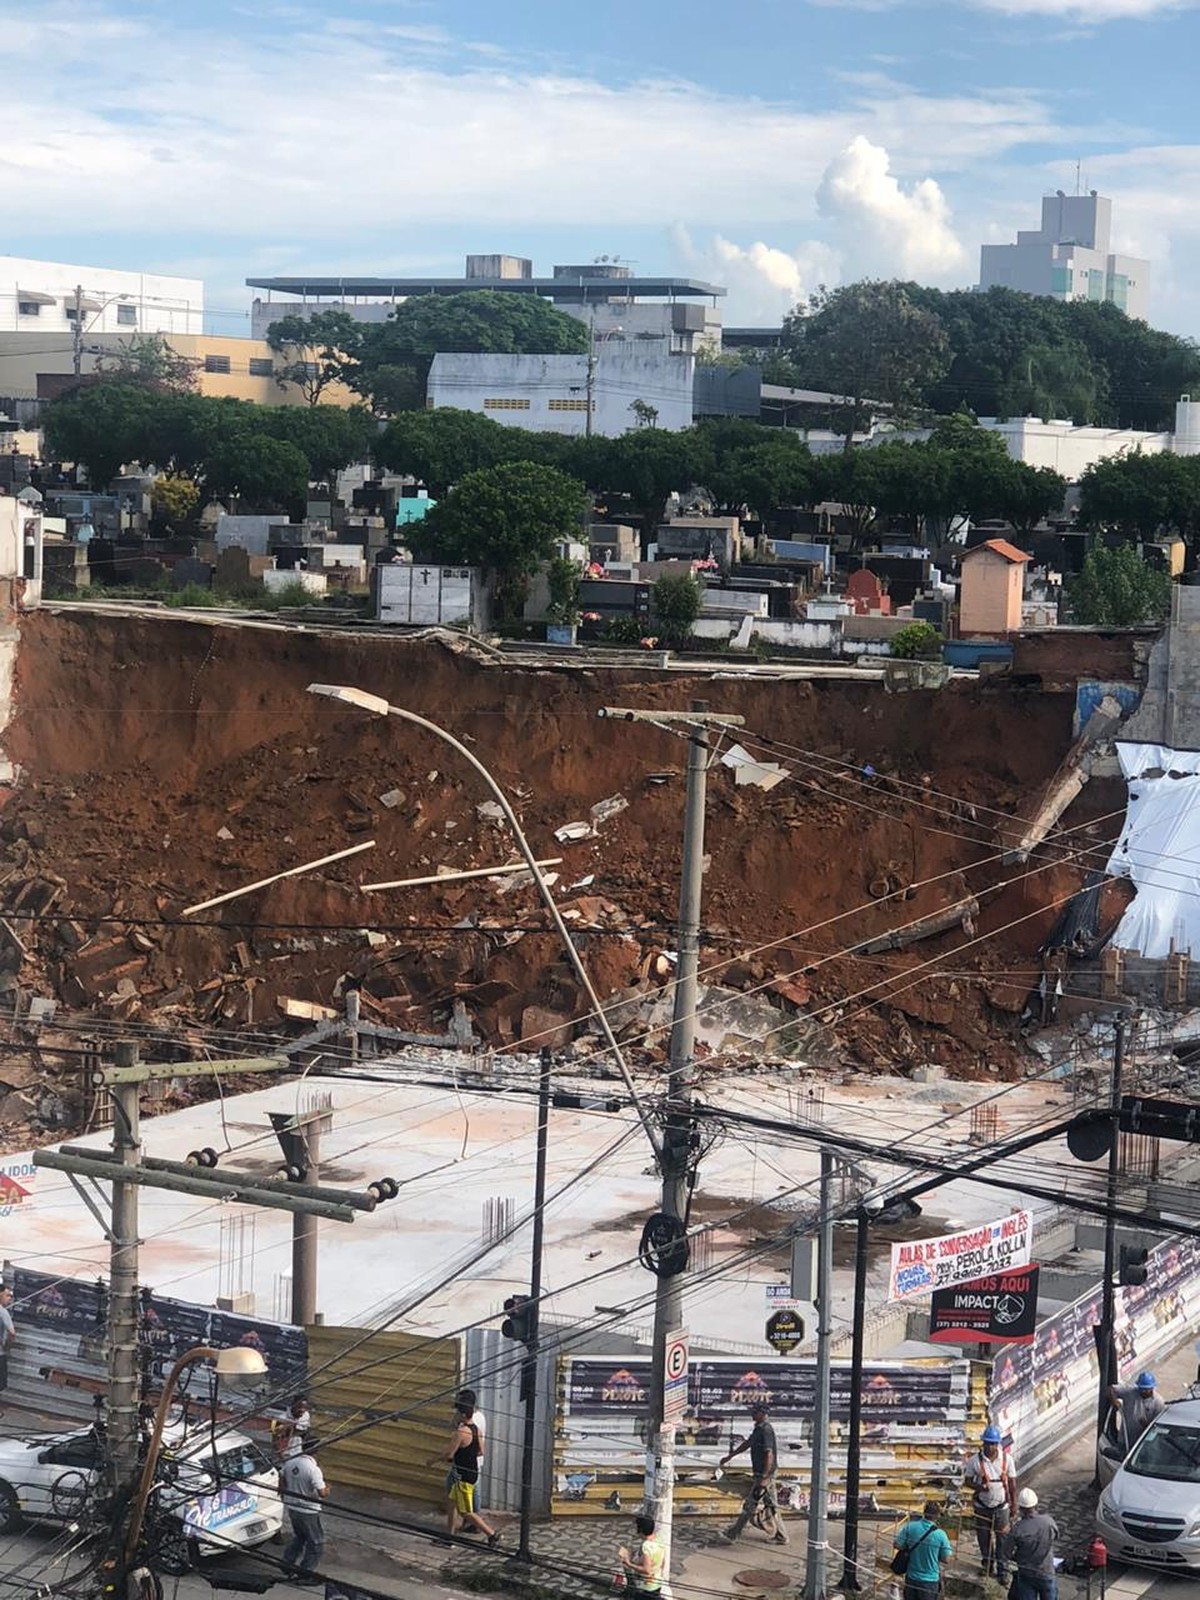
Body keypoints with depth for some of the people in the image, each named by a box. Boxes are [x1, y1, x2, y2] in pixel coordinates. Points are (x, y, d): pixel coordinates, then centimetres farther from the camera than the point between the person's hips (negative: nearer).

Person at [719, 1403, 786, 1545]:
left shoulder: (766, 1430, -19)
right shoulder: (758, 1428, 12)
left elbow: (769, 1454, -24)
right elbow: (747, 1444, 24)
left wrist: (764, 1478, -27)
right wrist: (729, 1457, 28)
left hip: (765, 1474, -10)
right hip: (762, 1474, 10)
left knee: (751, 1504, -2)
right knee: (770, 1505, 12)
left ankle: (734, 1534, 4)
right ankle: (781, 1537, 15)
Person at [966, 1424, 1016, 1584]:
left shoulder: (1007, 1459, -9)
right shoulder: (975, 1460, -12)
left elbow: (1012, 1483, -1)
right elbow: (968, 1480, -2)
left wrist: (1014, 1504, 1)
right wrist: (979, 1487, -23)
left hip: (1001, 1506, -1)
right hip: (982, 1506, 1)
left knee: (1002, 1538, 1)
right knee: (984, 1536, 14)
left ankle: (1002, 1569, 12)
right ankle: (987, 1564, 35)